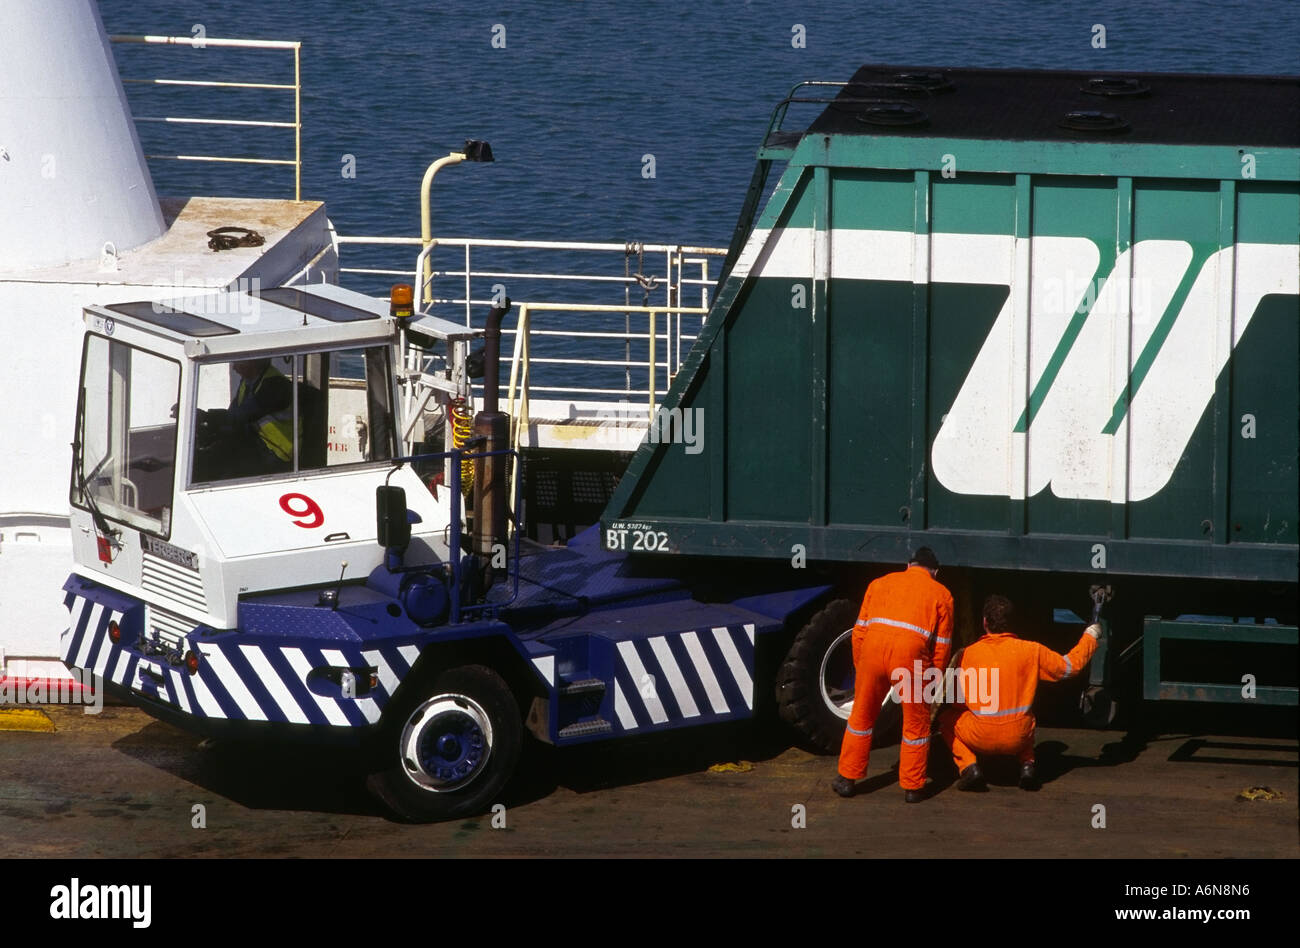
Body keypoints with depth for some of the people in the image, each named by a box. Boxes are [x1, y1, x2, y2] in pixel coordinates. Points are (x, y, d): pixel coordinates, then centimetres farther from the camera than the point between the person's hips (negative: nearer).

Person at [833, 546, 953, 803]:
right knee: (916, 723, 13)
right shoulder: (940, 594, 16)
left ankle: (847, 779, 24)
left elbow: (859, 631, 18)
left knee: (862, 716, 17)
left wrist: (860, 667, 25)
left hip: (873, 648, 2)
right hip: (912, 654, -2)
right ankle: (912, 786, 16)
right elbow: (942, 646, 11)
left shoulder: (880, 584, 23)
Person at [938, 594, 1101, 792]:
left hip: (980, 738, -2)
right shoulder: (1032, 651, -5)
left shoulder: (967, 654, -5)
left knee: (948, 718, 26)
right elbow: (1071, 665, 6)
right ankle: (1027, 763, 12)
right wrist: (1090, 636, 22)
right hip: (1018, 739, 2)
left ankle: (968, 766, 4)